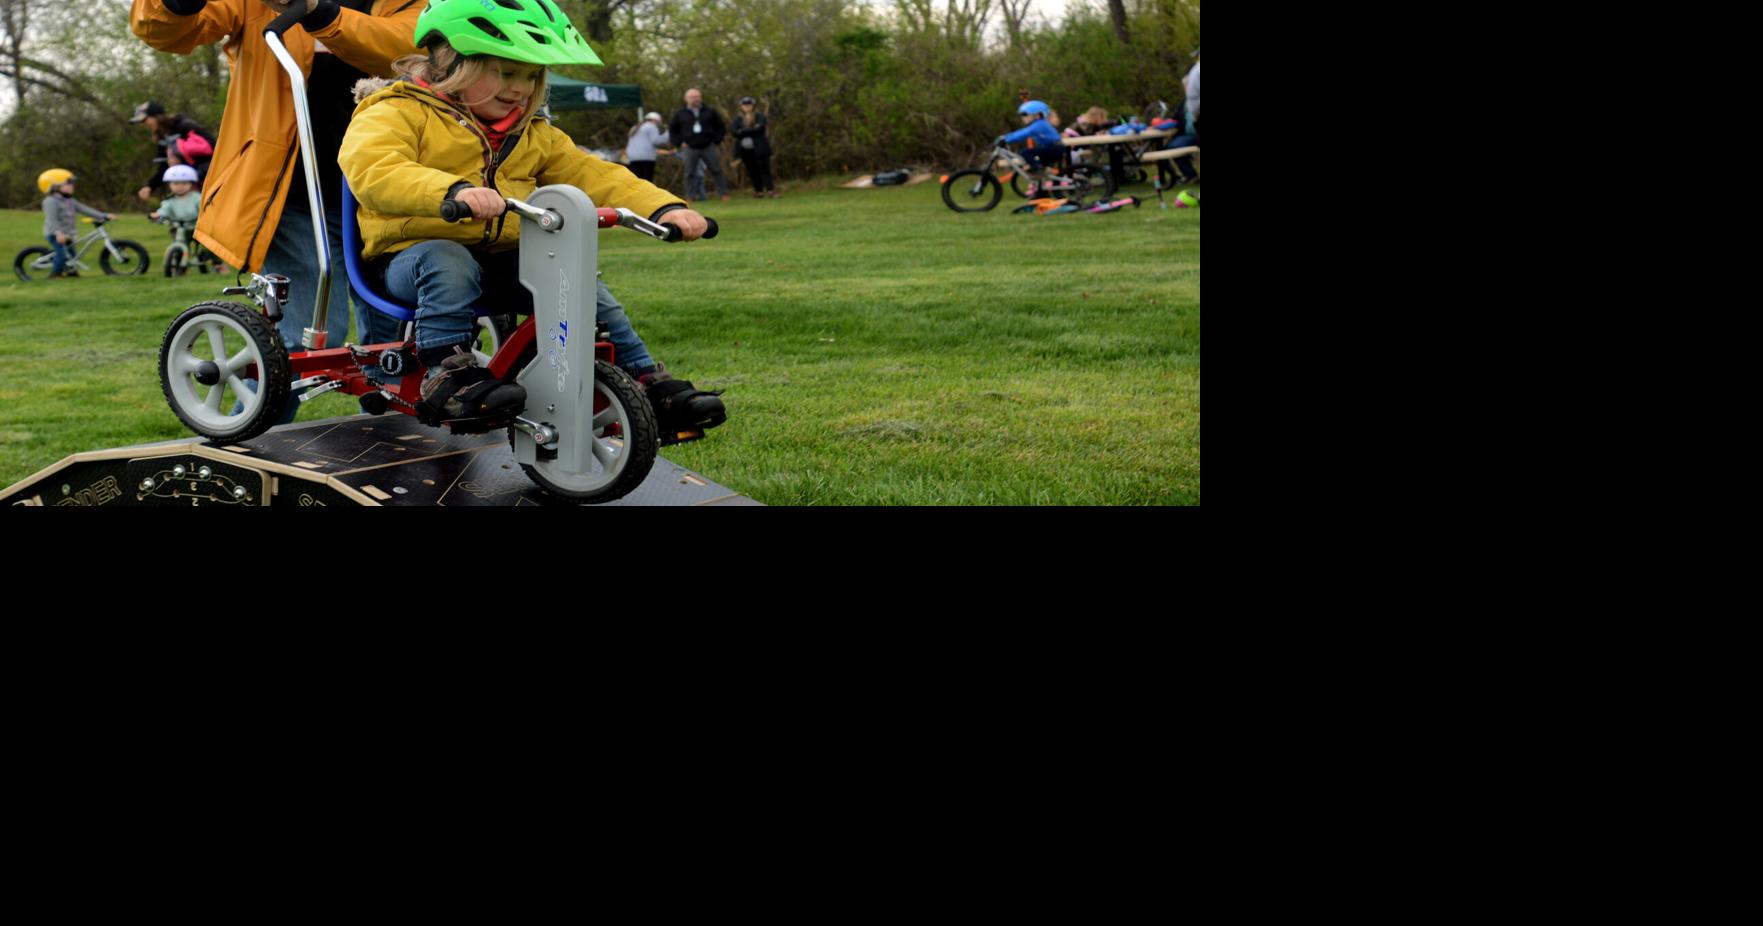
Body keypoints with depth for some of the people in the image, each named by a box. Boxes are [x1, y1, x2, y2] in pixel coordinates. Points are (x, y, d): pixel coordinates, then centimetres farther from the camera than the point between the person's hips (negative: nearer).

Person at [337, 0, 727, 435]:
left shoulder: (532, 135, 17)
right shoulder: (398, 113, -5)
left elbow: (590, 175, 11)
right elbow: (371, 168, -26)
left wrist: (664, 208, -7)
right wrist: (454, 190, -45)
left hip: (506, 256, 6)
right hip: (416, 249, -5)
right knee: (450, 264, -38)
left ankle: (648, 382, -4)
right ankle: (448, 372, -37)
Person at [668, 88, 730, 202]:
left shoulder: (710, 112, 9)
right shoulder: (680, 114, 7)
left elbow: (721, 127, 13)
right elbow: (672, 129, 15)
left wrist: (716, 140, 1)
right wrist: (680, 142, 3)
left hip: (708, 147, 0)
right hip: (690, 149, 0)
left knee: (716, 171, -1)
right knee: (689, 173, -2)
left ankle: (723, 193, 5)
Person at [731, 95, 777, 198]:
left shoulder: (760, 117, 4)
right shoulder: (738, 119, 11)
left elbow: (760, 128, -14)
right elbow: (734, 131, -6)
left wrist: (743, 131, -13)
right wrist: (753, 130, -15)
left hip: (760, 148, -3)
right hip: (746, 149, 3)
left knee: (764, 169, -9)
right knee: (753, 171, 4)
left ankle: (771, 190, -13)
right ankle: (758, 191, 12)